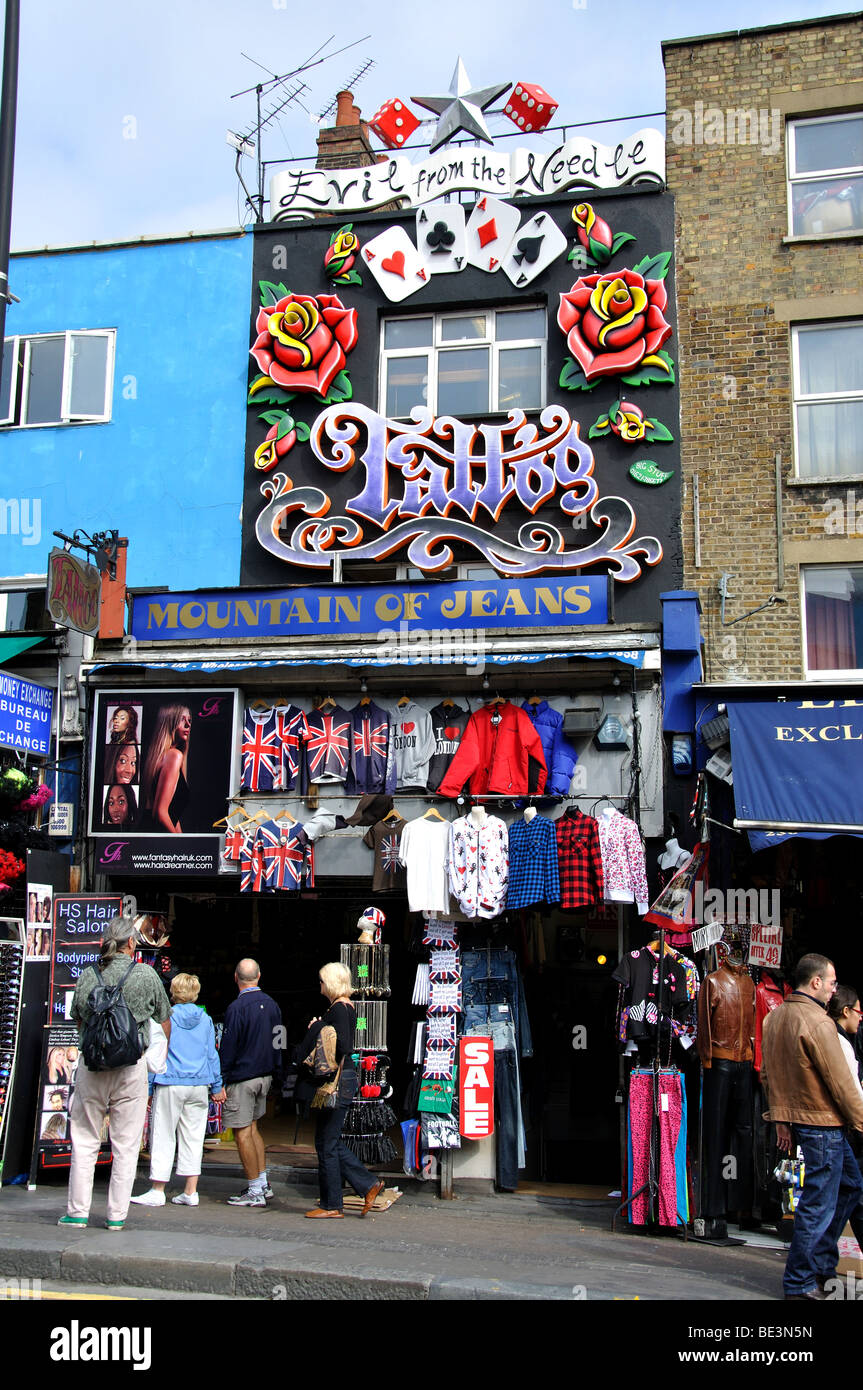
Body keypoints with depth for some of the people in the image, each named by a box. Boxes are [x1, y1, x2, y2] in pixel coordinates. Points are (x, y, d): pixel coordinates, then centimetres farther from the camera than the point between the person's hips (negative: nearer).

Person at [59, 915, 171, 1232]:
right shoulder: (146, 975, -3)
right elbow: (165, 1020, 9)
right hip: (132, 1065, -2)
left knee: (84, 1141, 12)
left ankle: (77, 1211, 14)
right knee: (126, 1145, 6)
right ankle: (117, 1216, 9)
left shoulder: (87, 975, 2)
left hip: (91, 1063, 2)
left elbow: (78, 1019, 14)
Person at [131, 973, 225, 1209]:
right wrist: (217, 1086, 17)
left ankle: (157, 1191, 6)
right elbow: (212, 1054, 10)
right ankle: (190, 1192, 9)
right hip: (199, 1085, 4)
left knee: (163, 1136, 3)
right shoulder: (205, 1020, 5)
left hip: (170, 1085, -4)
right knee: (193, 1137, 8)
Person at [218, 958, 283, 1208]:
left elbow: (227, 1048, -15)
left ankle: (256, 1192, 0)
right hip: (265, 1076, 8)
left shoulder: (236, 1008, -16)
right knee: (252, 1128, 19)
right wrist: (276, 1073, 22)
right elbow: (277, 1042, 14)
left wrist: (221, 1082, -10)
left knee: (242, 1133, -2)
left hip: (241, 1078, -8)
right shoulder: (271, 1004, 7)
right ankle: (263, 1183, 21)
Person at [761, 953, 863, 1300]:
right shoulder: (818, 1022, -19)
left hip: (797, 1116, 9)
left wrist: (781, 1119, 18)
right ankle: (801, 1282, 8)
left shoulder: (774, 1017, 8)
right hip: (823, 1122, -9)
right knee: (818, 1204, 0)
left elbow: (767, 1074, 13)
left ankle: (821, 1263, 26)